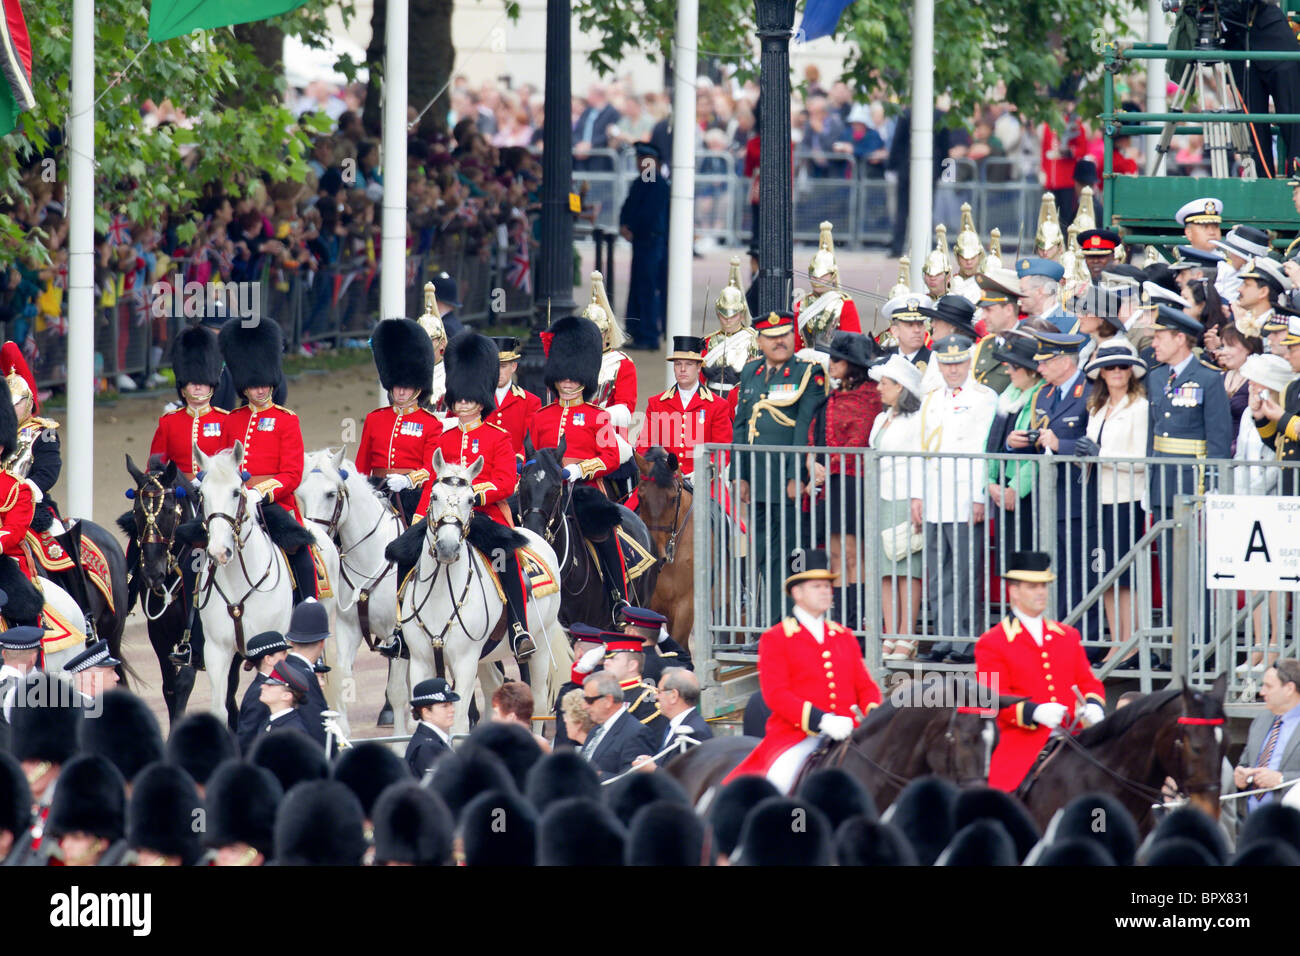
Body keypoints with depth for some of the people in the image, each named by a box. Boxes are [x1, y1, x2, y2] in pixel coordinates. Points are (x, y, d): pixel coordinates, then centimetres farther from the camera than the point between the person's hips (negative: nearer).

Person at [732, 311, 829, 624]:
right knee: (763, 557, 7)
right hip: (758, 483, 5)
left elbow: (806, 428, -9)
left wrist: (796, 477, -15)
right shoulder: (751, 373, 14)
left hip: (790, 482, -5)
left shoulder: (808, 373, -3)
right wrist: (740, 475, 7)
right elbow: (741, 426, 14)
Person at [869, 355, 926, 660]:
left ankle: (906, 638, -6)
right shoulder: (881, 419, 19)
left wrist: (917, 501, -15)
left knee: (907, 569, -7)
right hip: (881, 499, 8)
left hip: (905, 499, -8)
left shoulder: (917, 419, -7)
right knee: (885, 570, 4)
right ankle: (890, 637, 4)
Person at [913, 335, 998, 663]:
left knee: (966, 574, -6)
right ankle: (946, 638, 10)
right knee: (939, 576, 6)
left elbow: (985, 450, -6)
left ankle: (966, 639, -3)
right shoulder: (931, 400, 18)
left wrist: (980, 498, -12)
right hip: (933, 502, 6)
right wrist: (917, 496, 12)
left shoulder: (984, 398, -1)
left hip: (966, 501, -6)